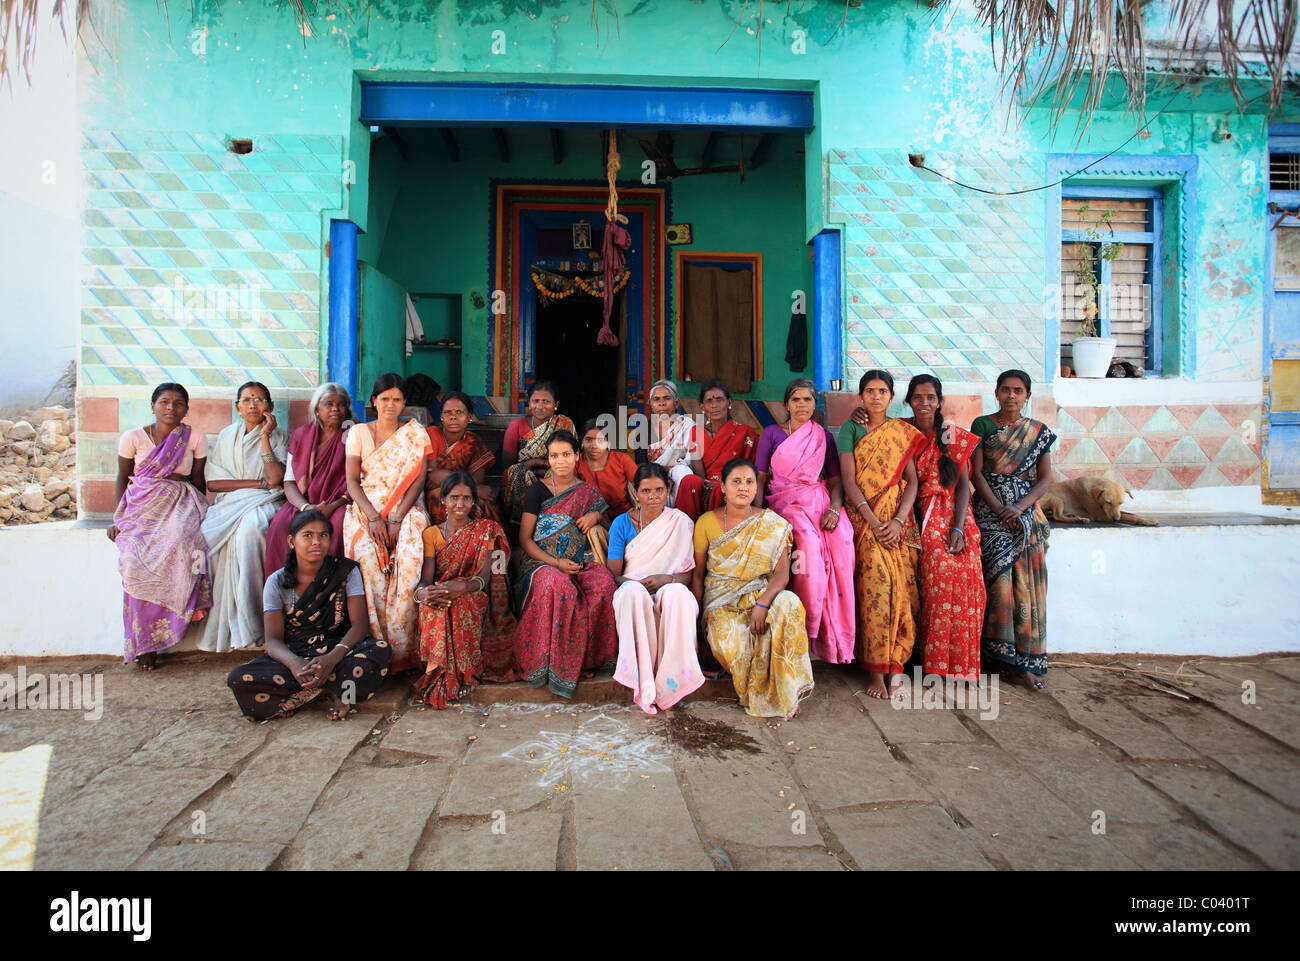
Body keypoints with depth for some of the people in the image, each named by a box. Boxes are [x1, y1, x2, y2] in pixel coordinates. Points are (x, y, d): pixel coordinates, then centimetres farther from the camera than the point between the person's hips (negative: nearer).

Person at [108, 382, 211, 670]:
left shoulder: (196, 438, 6)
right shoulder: (133, 438, 5)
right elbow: (123, 479, 11)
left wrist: (201, 513, 3)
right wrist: (119, 517, 0)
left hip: (180, 505, 0)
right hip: (142, 505, 0)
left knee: (179, 543, -35)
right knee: (137, 560, -27)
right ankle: (144, 643, -18)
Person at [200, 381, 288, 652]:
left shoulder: (278, 437, 7)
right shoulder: (226, 436, 15)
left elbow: (275, 479, -10)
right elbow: (213, 482, 4)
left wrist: (264, 436, -8)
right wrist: (258, 483, -7)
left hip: (264, 504, -3)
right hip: (230, 504, 3)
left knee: (248, 530, -36)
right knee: (208, 533, -29)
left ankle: (247, 623, -33)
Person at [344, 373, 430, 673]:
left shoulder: (415, 433, 11)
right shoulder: (359, 433, 12)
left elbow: (418, 481, 1)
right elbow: (352, 481, 4)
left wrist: (397, 519, -12)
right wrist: (372, 515, -13)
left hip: (405, 507, -1)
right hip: (366, 505, 1)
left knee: (409, 557, -32)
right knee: (367, 557, -31)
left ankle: (401, 647, -24)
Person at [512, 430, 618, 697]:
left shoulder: (588, 492, 13)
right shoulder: (538, 490, 5)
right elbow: (525, 539, 0)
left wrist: (596, 516, -1)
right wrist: (556, 563, -14)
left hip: (579, 562, 3)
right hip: (541, 561, -2)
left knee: (603, 583, -31)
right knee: (556, 584, -38)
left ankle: (588, 657, -17)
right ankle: (554, 664, -25)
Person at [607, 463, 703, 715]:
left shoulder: (682, 523, 6)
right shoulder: (622, 524, 7)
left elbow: (689, 574, 3)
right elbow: (613, 573, 2)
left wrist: (666, 579, -18)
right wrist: (635, 583, -19)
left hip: (669, 592, 0)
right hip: (632, 595, 0)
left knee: (677, 593, -37)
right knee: (633, 591, -37)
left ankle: (668, 682, -32)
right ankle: (643, 683, -39)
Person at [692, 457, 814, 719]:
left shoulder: (772, 524, 0)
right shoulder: (707, 522, 2)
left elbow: (782, 572, -9)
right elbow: (697, 573, 5)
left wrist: (763, 603, -27)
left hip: (761, 594, 1)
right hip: (721, 600, 0)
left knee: (789, 603, -34)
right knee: (730, 638, -34)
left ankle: (785, 692, -21)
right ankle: (756, 695, -4)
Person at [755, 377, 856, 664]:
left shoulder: (824, 436, 17)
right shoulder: (772, 433, 12)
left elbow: (835, 481, 12)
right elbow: (760, 478, 7)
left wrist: (834, 509, -9)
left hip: (819, 499, 2)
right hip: (784, 502, -2)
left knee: (842, 541, -30)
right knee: (809, 541, -35)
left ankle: (835, 634, -24)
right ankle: (808, 627, -26)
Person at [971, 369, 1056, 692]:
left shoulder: (1039, 432, 12)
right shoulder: (982, 425, 5)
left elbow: (1045, 478, 5)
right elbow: (976, 473, -2)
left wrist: (1019, 508, -12)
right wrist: (999, 510, -13)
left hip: (1027, 511, 3)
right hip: (990, 510, -2)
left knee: (1027, 583, -2)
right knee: (999, 576, -14)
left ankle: (1025, 663, 3)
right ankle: (1006, 654, -7)